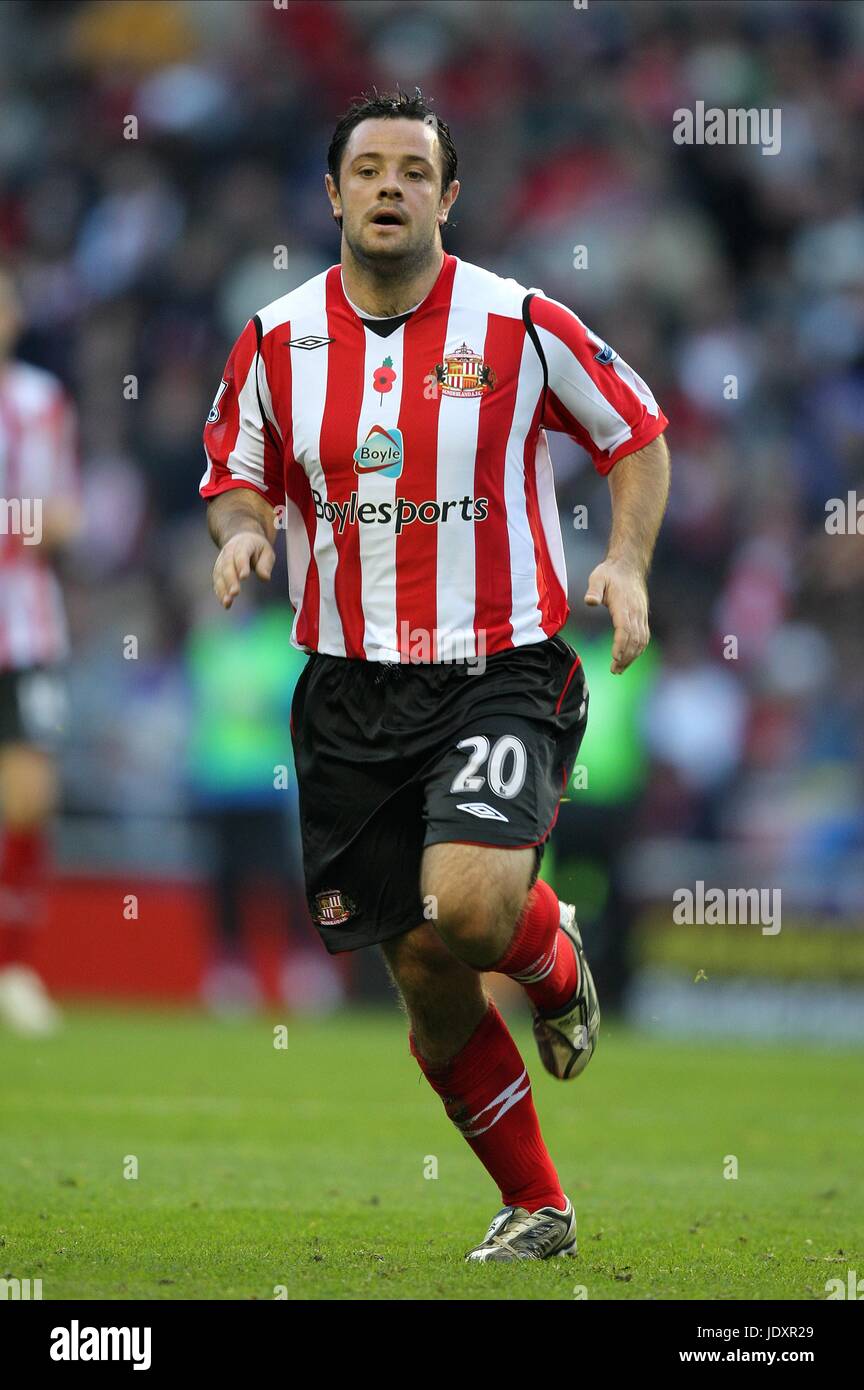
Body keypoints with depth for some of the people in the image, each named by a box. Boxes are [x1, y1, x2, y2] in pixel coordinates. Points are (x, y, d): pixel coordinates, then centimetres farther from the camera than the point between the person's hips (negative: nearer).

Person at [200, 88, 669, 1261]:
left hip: (503, 670, -3)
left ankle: (553, 958, 11)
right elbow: (236, 475, 15)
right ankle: (536, 1206, 22)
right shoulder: (276, 340, 1)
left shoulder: (522, 325, -5)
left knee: (470, 907, -27)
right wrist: (244, 530, -7)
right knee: (425, 980, 4)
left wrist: (628, 563, -7)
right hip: (351, 690, 3)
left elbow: (637, 436, 7)